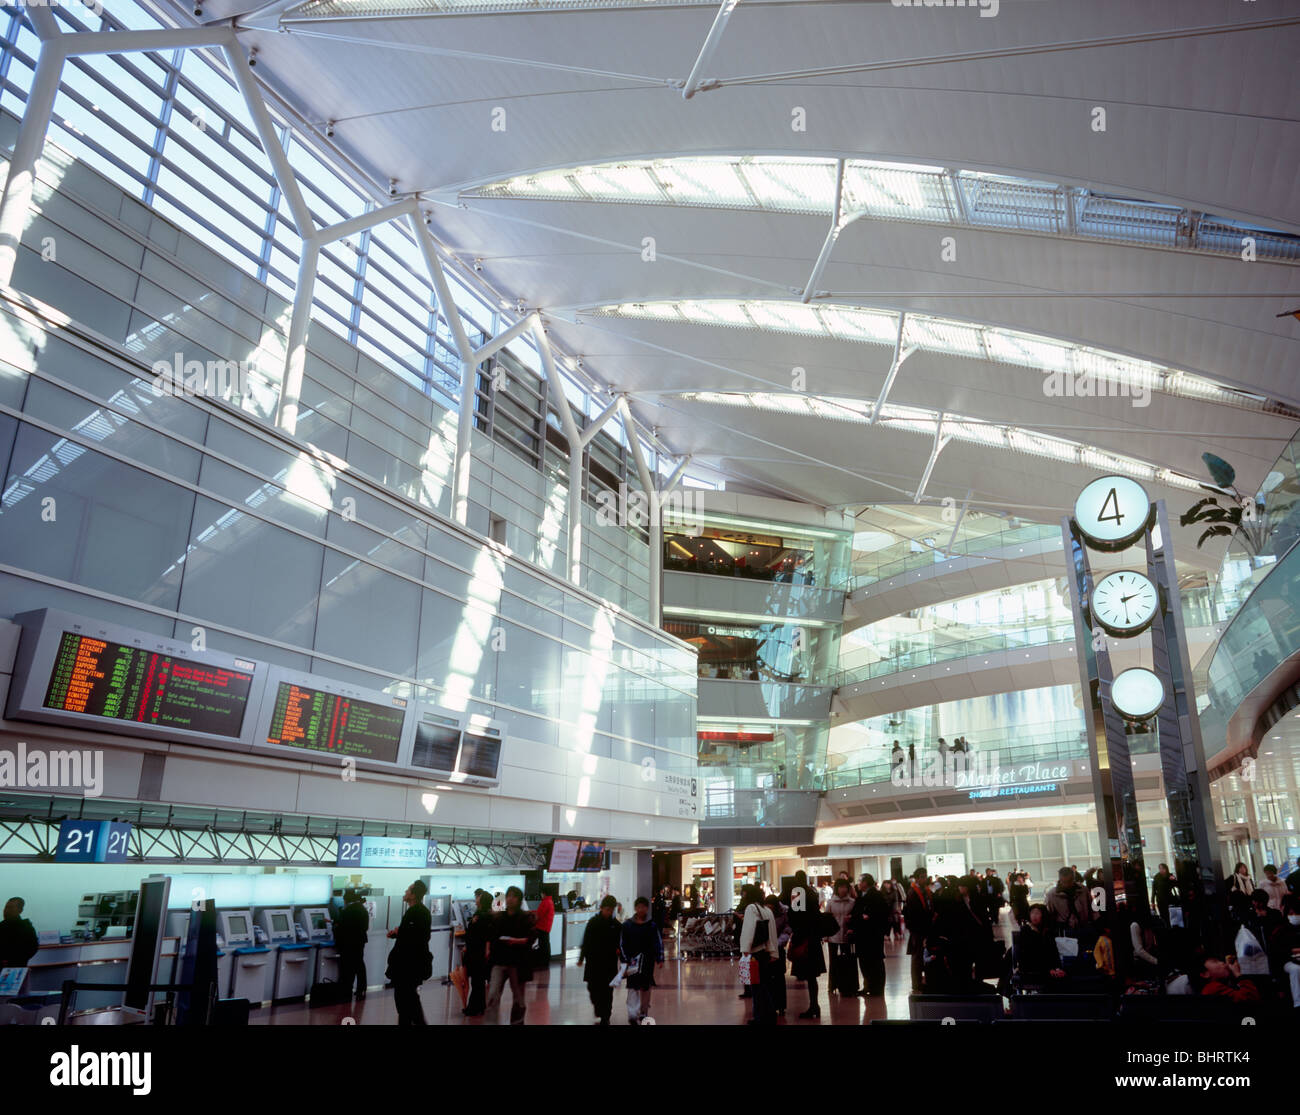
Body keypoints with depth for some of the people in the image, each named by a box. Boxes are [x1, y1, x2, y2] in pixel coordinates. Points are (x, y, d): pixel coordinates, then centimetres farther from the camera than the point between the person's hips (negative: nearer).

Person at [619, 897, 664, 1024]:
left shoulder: (651, 926, 2)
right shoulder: (627, 925, -1)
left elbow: (658, 943, 2)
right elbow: (622, 944, 1)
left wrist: (660, 959, -8)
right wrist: (625, 960, -8)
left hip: (648, 961, 2)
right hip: (632, 961, -2)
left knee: (646, 987, 11)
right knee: (633, 987, -11)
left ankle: (643, 1013, 26)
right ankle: (632, 1015, -14)